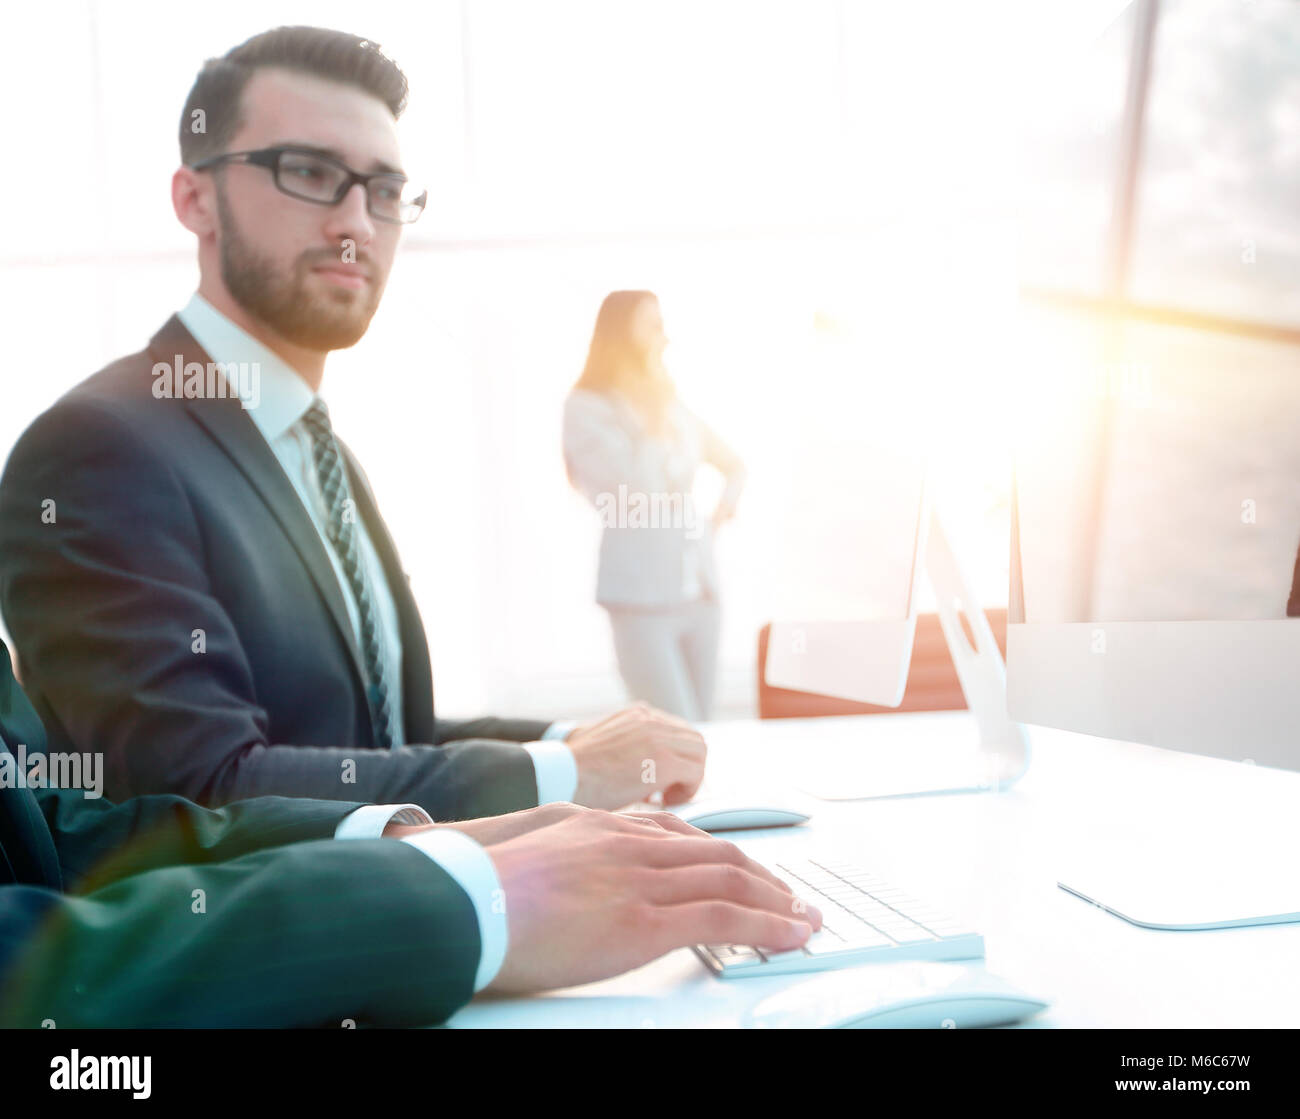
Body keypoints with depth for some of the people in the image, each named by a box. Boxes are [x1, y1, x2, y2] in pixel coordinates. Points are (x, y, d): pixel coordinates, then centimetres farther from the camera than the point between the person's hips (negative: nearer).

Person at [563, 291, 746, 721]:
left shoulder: (671, 406, 14)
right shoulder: (586, 407, -6)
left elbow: (734, 466, 28)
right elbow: (639, 490, -17)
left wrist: (721, 514, 12)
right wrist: (656, 420, -9)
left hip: (700, 592, 6)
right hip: (643, 597, -6)